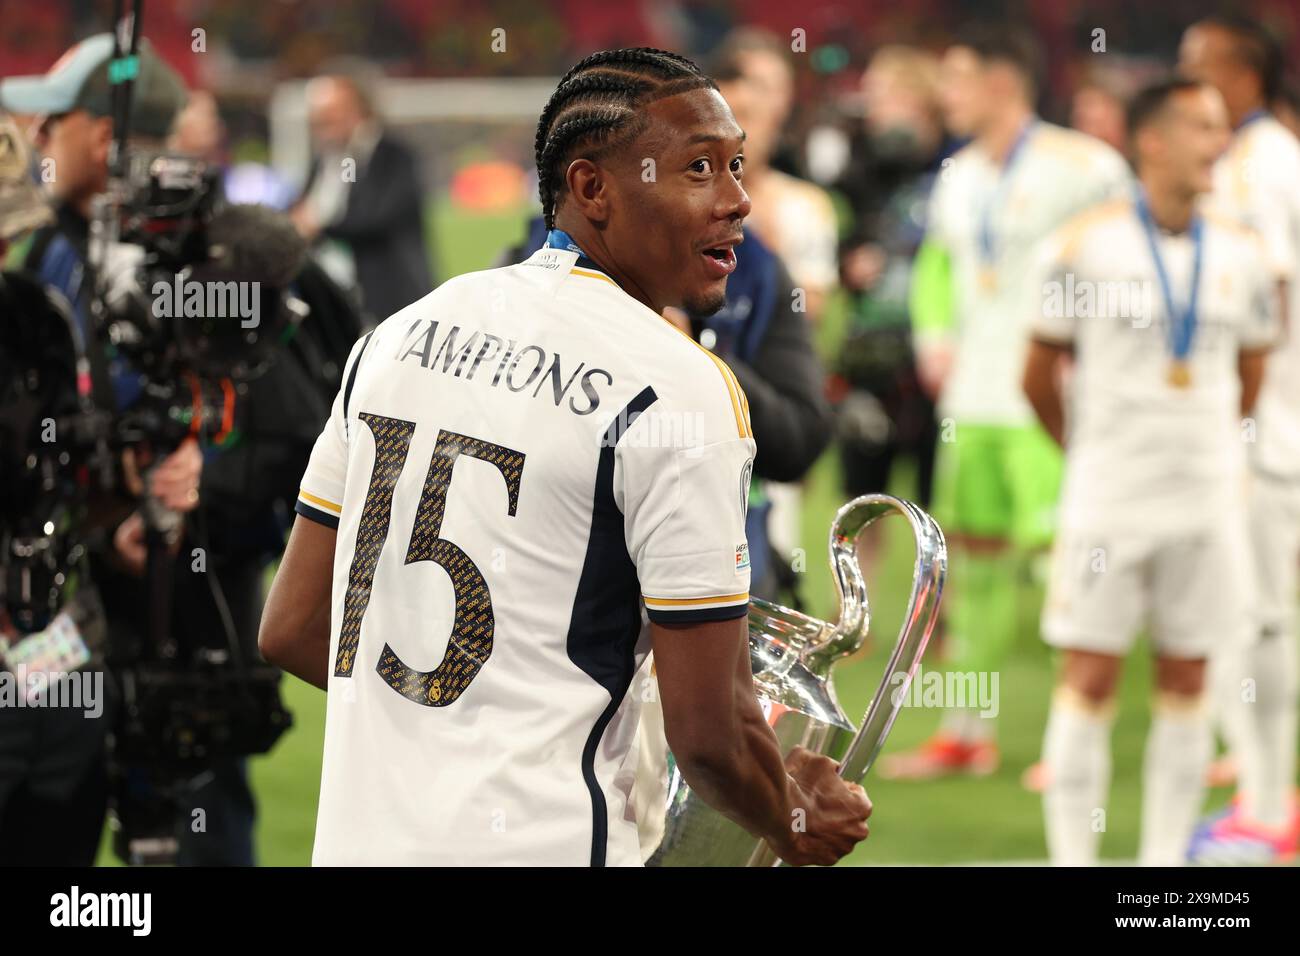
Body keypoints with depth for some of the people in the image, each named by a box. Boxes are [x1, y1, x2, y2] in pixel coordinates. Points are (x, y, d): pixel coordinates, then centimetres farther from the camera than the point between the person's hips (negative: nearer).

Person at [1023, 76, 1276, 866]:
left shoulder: (1241, 254, 5)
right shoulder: (1088, 244, -6)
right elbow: (1041, 373, 3)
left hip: (1207, 497, 3)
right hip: (1109, 498, -3)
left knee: (1186, 683, 5)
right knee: (1089, 681, -3)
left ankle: (1164, 860, 11)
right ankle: (1073, 859, 2)